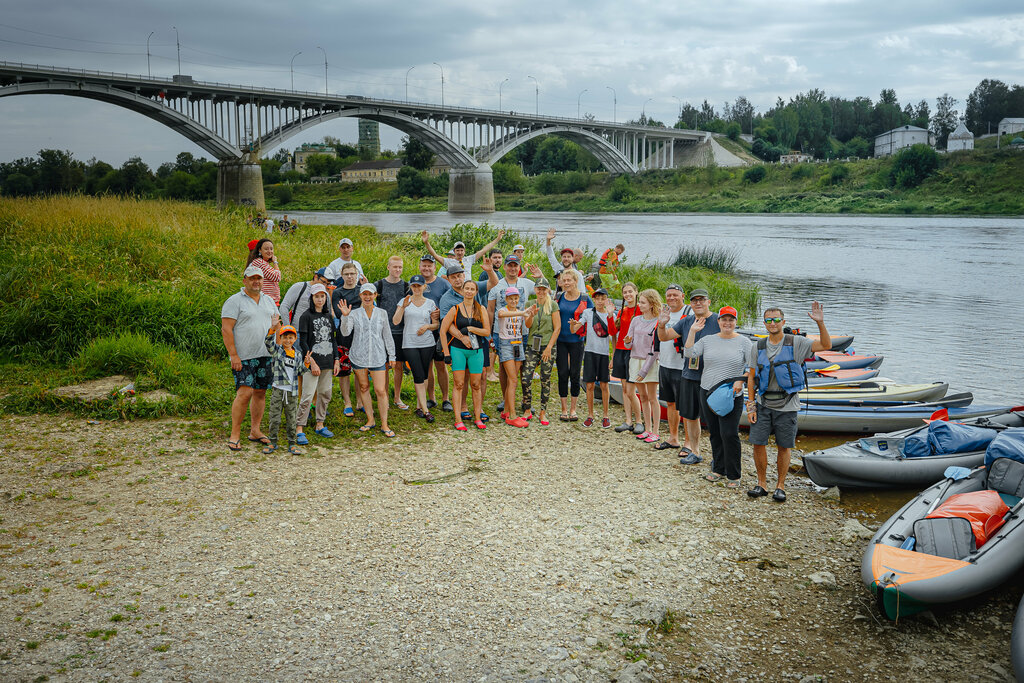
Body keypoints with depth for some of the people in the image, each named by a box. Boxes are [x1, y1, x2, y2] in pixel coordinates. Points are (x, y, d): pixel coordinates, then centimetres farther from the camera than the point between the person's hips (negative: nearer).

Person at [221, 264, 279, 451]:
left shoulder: (268, 301, 15)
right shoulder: (234, 301, -5)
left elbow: (275, 325, 22)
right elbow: (226, 329, -10)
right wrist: (233, 355, -16)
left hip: (265, 356, 6)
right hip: (243, 357, -6)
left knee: (260, 393, 8)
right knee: (244, 393, -13)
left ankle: (255, 431, 18)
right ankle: (235, 434, -4)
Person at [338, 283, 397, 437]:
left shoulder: (382, 313, 5)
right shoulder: (354, 313, 0)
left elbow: (387, 336, 10)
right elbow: (345, 331, -14)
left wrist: (391, 356, 10)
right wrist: (345, 316, -30)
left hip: (378, 357, 0)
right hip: (359, 356, 1)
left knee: (381, 391, -5)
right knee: (364, 388, 10)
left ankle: (384, 424, 4)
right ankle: (370, 420, 24)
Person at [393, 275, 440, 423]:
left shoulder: (430, 303, 8)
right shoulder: (404, 301, 3)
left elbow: (437, 324, 12)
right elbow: (395, 321, -7)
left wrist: (427, 326, -8)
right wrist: (403, 307, -20)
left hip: (427, 343, 2)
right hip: (410, 344, -2)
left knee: (424, 375, 5)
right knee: (418, 376, -8)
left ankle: (419, 406, 17)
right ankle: (425, 409, -8)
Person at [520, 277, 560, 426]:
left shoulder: (552, 304, -2)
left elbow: (557, 328, -5)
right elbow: (527, 326, 4)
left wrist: (549, 347, -10)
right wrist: (532, 315, -15)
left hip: (547, 346, -2)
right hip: (532, 345, 3)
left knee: (545, 380, 2)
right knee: (526, 378, -7)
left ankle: (543, 412, 11)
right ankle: (527, 410, 7)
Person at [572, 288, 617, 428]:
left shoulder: (611, 315, 5)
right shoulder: (588, 313, 4)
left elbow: (613, 334, -12)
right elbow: (574, 330, -1)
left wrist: (610, 315, -22)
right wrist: (573, 324, -24)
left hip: (604, 353, 0)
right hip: (590, 351, 0)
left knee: (604, 385, 4)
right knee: (589, 385, 2)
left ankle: (605, 416, 13)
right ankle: (590, 415, 13)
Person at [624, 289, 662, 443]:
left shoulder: (658, 323, -8)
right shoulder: (636, 320, 8)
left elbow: (656, 349, -10)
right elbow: (629, 344, 9)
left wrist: (644, 370, -13)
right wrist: (628, 342, -16)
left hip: (651, 362, -5)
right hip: (635, 360, 5)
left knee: (652, 398, -3)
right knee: (643, 397, 9)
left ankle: (655, 432, 2)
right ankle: (647, 429, 16)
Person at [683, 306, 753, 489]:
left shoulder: (744, 342, -1)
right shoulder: (707, 340, 7)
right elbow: (689, 353, -3)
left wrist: (741, 380, -16)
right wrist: (692, 331, -7)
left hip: (731, 396, -4)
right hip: (708, 392, 4)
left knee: (729, 434, -9)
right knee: (714, 433, 11)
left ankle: (733, 475, 2)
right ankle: (718, 469, 24)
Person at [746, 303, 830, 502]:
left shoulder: (795, 343, -2)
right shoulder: (758, 347, 5)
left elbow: (826, 345, -11)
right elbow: (751, 378, 8)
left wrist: (820, 323, -25)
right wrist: (751, 406, 3)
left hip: (787, 405, -2)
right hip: (763, 404, 2)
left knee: (784, 447, 4)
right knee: (758, 443, -1)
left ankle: (780, 486, 18)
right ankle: (762, 484, 15)